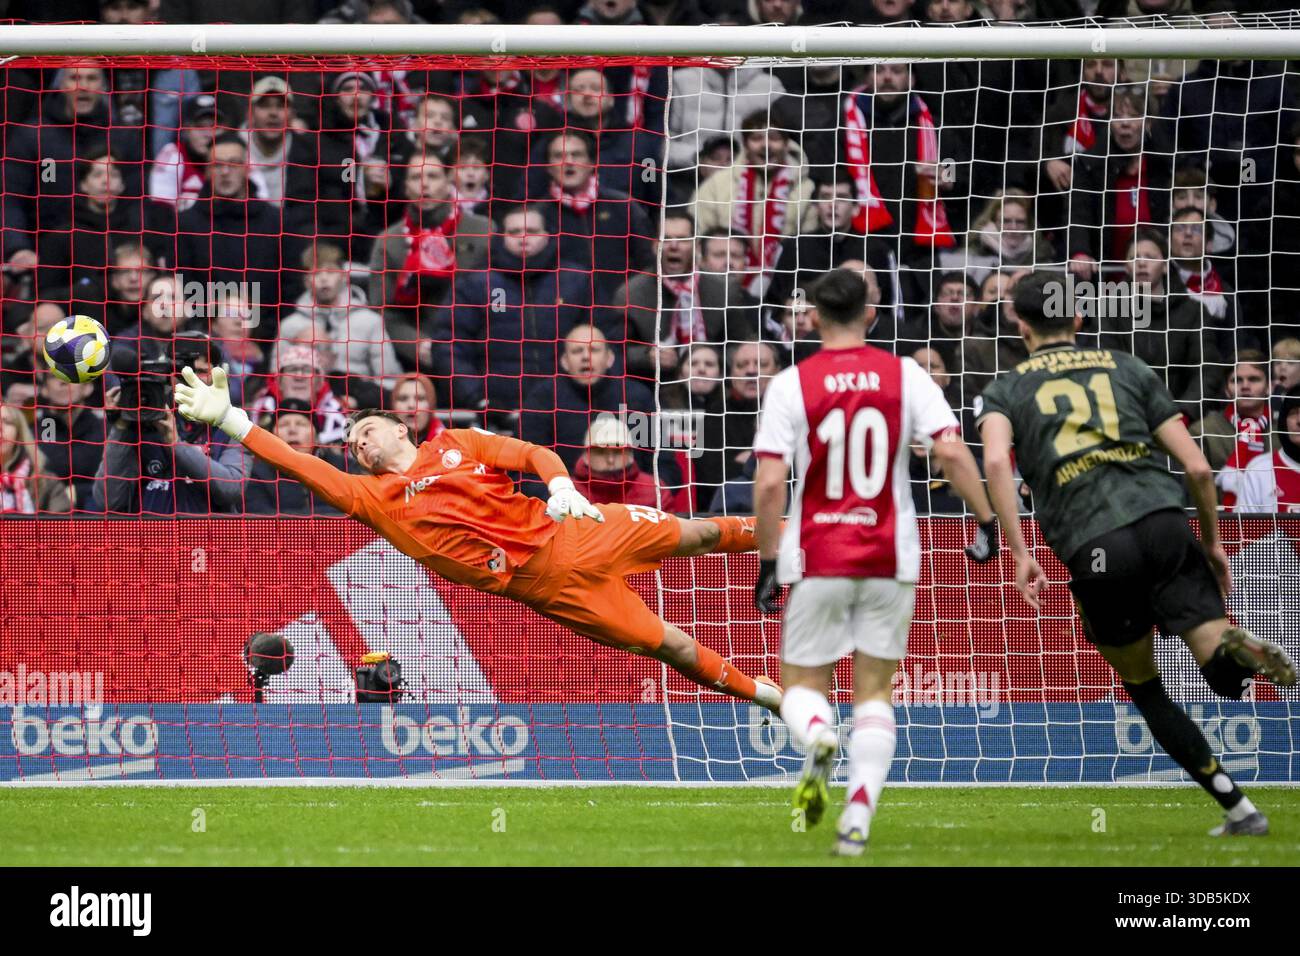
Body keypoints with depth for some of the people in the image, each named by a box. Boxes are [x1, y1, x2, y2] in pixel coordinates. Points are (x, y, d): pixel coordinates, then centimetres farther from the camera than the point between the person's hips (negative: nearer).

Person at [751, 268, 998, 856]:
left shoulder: (791, 384, -3)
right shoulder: (905, 376, 0)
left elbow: (769, 483, -8)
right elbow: (952, 452, -10)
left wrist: (768, 561, 0)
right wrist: (987, 521, -2)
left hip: (817, 561, -1)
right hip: (890, 560, 1)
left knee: (802, 686, 12)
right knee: (874, 693, 10)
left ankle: (818, 740, -25)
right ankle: (858, 820, -7)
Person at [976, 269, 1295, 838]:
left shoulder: (1005, 391, 17)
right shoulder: (1128, 369, 22)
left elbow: (995, 460, -7)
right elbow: (1197, 466, 15)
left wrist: (1019, 553, -8)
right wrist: (1212, 541, 28)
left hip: (1094, 552, -1)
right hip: (1163, 522, 1)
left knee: (1143, 686, 18)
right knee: (1227, 676, 0)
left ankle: (1238, 807, 13)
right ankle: (1236, 648, -37)